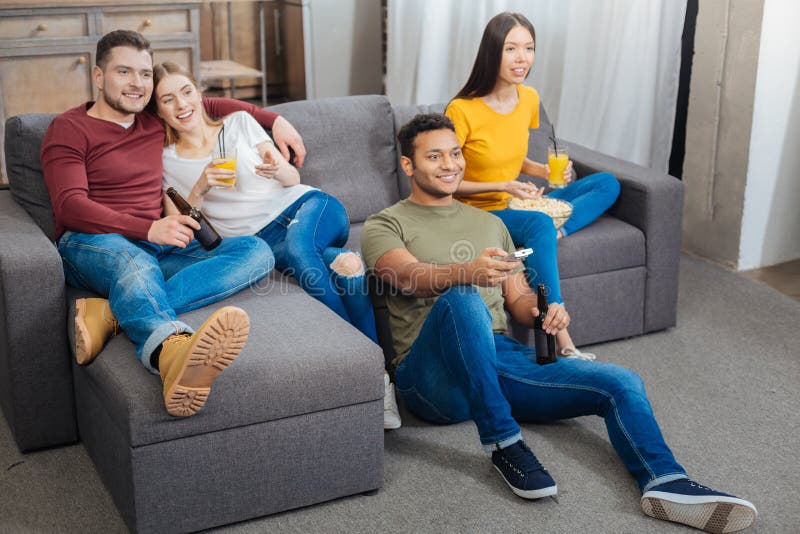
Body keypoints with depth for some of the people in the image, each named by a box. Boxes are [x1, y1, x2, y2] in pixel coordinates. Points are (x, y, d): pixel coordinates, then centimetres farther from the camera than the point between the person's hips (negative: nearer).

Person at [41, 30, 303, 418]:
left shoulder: (155, 121, 23)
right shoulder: (69, 129, 5)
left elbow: (211, 105, 40)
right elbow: (69, 206, -9)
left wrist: (275, 121, 27)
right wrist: (148, 229, -23)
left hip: (161, 249, 6)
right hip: (93, 244, -5)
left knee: (256, 252, -20)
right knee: (134, 259, -42)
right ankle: (172, 350, -79)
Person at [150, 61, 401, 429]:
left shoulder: (239, 122, 13)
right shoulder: (166, 161, 11)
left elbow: (293, 177, 10)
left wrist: (279, 171, -13)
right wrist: (200, 188, -12)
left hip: (308, 205, 1)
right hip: (261, 238, -1)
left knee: (297, 244, -37)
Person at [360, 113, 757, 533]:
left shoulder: (489, 223, 26)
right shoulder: (385, 225, 8)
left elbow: (518, 299, 21)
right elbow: (410, 277, -15)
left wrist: (544, 311, -6)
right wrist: (468, 272, -37)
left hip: (501, 355, 5)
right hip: (432, 372, -5)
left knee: (621, 383, -14)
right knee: (462, 298, -39)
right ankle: (503, 444, -31)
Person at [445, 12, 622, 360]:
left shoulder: (529, 99, 2)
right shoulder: (462, 110, -19)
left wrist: (543, 171, -3)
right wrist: (502, 187, -21)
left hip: (515, 204, 8)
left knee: (607, 183, 1)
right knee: (539, 224, -37)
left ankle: (557, 231, -25)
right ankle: (561, 343, -38)